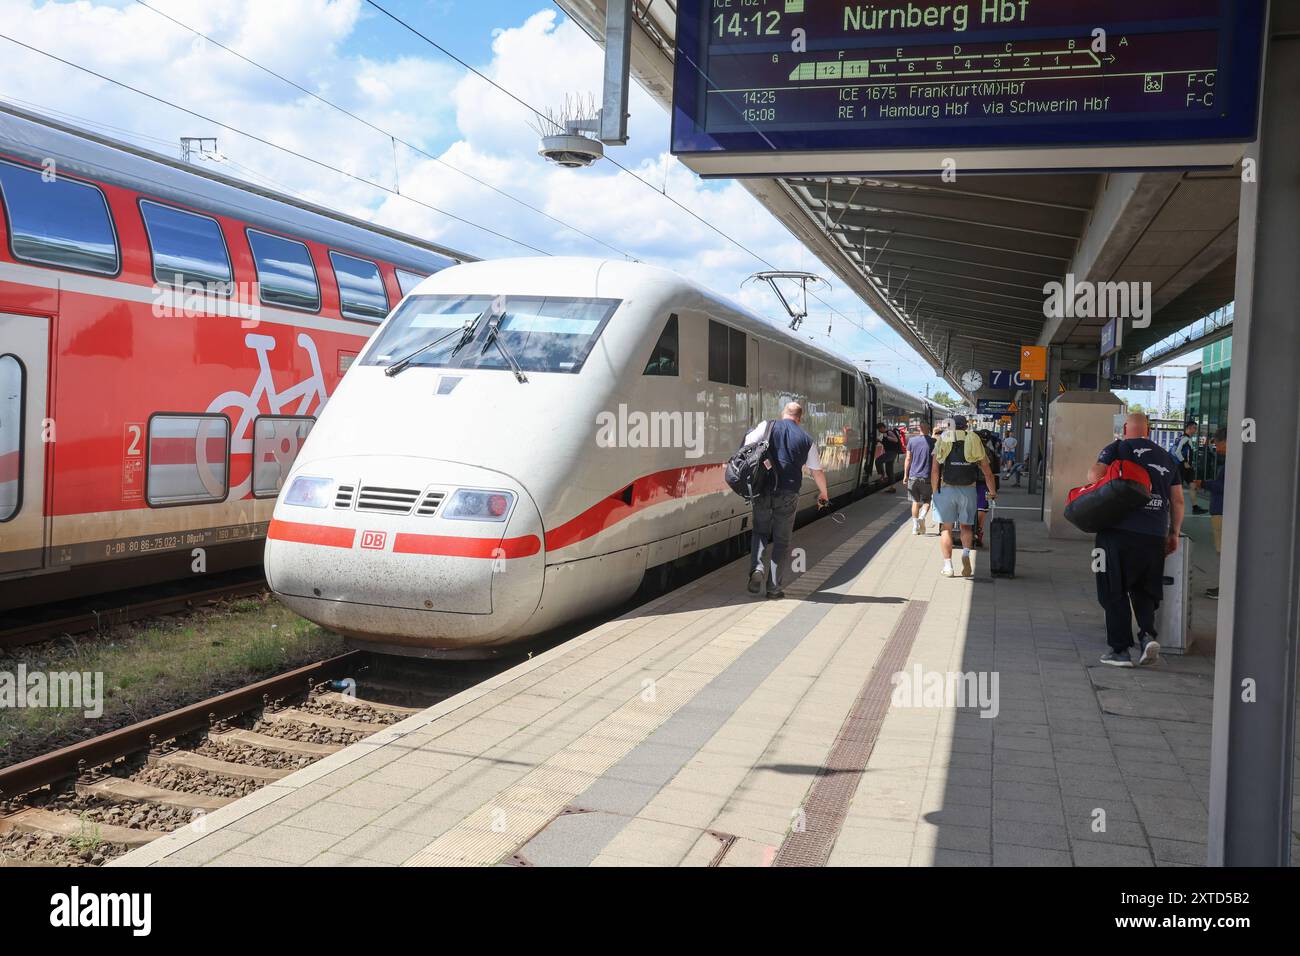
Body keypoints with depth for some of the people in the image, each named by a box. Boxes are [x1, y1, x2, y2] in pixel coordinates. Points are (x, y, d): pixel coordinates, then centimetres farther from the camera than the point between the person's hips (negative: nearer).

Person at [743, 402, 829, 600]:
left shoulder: (767, 426, 4)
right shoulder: (807, 439, 8)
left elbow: (747, 446, -7)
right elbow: (817, 471, 15)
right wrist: (824, 494, 31)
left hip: (763, 489, 0)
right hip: (788, 494, 0)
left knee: (760, 532, 17)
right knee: (781, 540, 10)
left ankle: (757, 567, -7)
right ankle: (774, 586, 11)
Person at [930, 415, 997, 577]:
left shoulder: (942, 442, 4)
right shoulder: (975, 442, 7)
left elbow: (935, 470, -4)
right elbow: (987, 472, 7)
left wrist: (935, 492, 3)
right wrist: (992, 492, 19)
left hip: (946, 490, -1)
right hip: (968, 490, 1)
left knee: (946, 528, 7)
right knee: (966, 526, 17)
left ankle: (948, 566, 3)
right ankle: (966, 553, -8)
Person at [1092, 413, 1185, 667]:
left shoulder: (1116, 448, 2)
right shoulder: (1167, 457, 17)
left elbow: (1095, 476, -12)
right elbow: (1177, 501, 16)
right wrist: (1174, 533, 23)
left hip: (1119, 531, -4)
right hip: (1155, 536, 4)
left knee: (1115, 592, 4)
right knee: (1143, 590, 18)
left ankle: (1120, 650, 4)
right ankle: (1148, 634, -3)